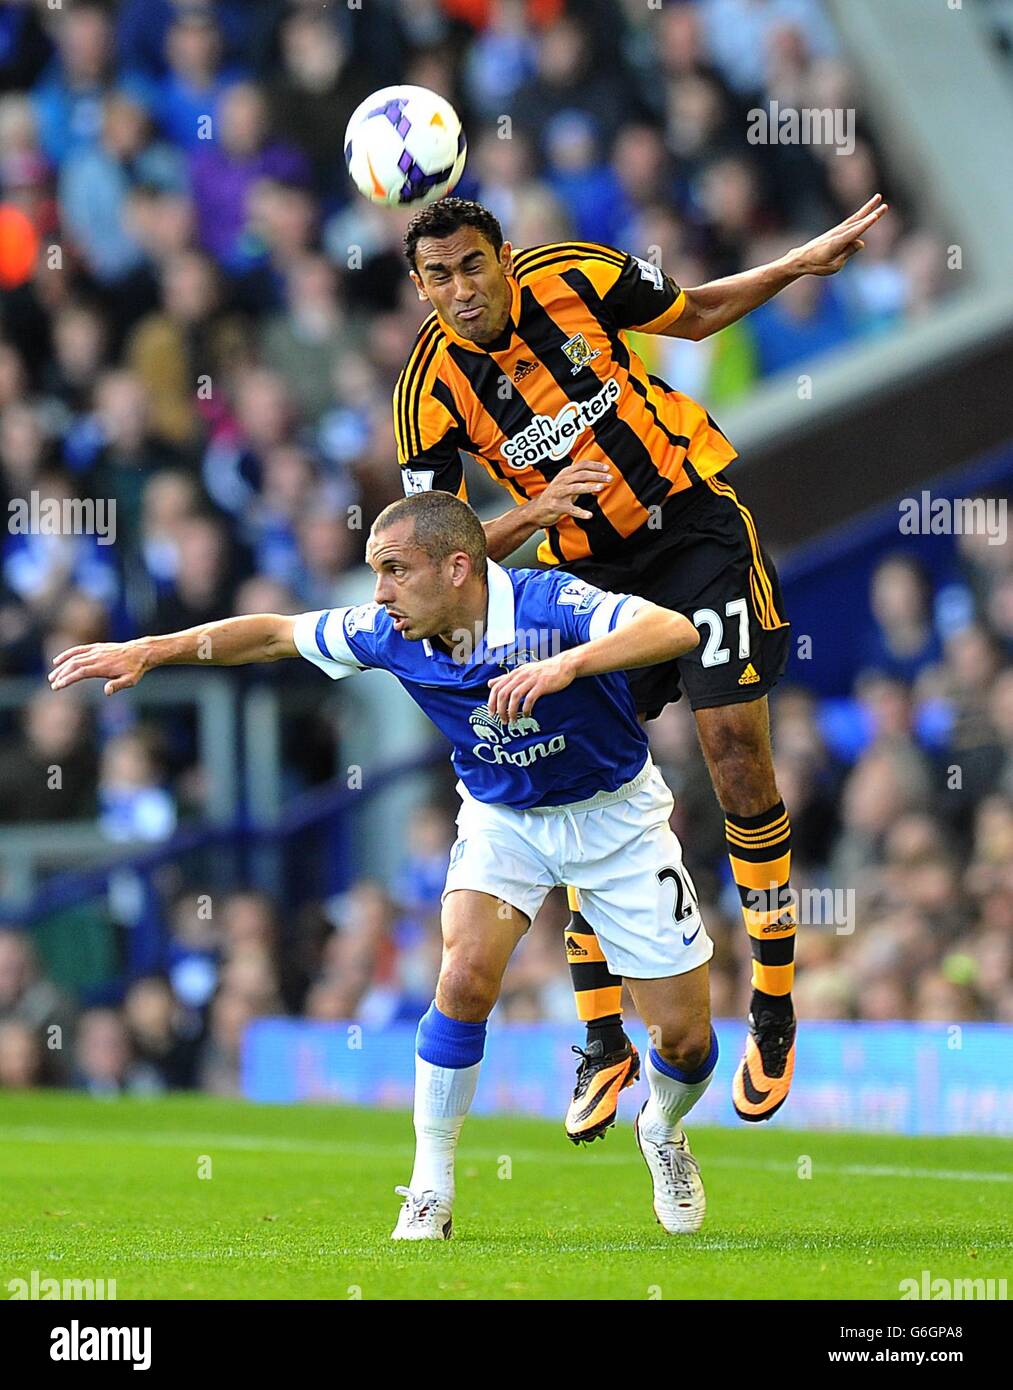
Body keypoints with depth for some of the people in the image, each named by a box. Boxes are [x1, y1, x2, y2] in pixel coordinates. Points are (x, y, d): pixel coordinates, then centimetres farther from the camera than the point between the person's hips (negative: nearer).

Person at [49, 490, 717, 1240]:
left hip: (614, 810, -2)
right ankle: (430, 1192, -10)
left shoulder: (549, 606, -32)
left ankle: (663, 1130, 34)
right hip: (503, 814, 2)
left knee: (684, 1036, -2)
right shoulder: (391, 634, -18)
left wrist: (567, 664, -61)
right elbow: (276, 633, -4)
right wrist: (148, 650, -8)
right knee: (466, 975, -24)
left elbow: (675, 630, -48)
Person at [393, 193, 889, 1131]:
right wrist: (536, 511, -28)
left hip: (696, 518, -1)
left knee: (734, 744, -11)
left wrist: (809, 261, 0)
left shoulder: (573, 276, -12)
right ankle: (603, 1046, 7)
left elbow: (696, 317, 8)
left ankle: (775, 1009, 4)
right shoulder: (431, 394, -13)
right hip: (591, 569, 1)